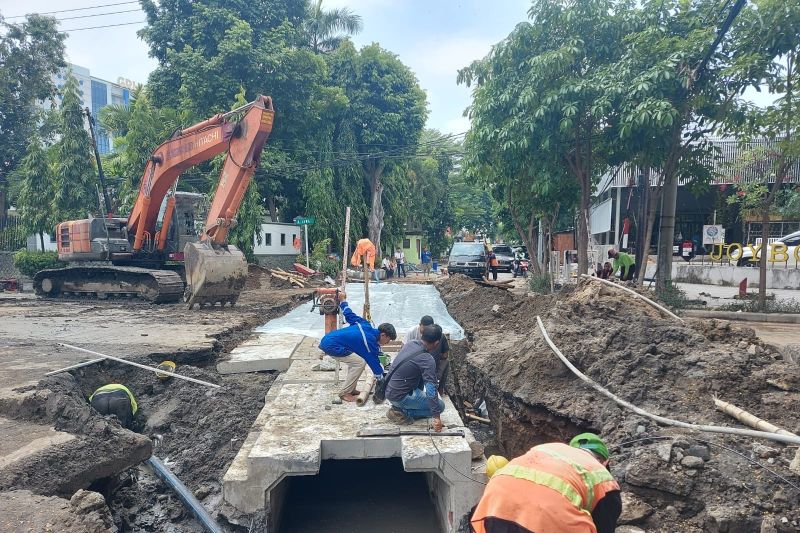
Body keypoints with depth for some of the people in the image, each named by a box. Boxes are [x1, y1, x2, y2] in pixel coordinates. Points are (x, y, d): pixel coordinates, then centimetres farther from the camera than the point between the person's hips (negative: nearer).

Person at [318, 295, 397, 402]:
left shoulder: (365, 325, 8)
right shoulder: (370, 342, -13)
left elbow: (349, 315, 19)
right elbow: (374, 363, -6)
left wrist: (343, 300, 36)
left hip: (327, 339, 10)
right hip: (331, 345, -10)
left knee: (354, 360, 16)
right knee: (360, 362, -11)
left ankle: (350, 389, 23)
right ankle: (344, 393, 0)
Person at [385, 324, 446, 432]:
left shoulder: (409, 344, 2)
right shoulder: (428, 360, -22)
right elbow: (431, 390, -26)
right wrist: (437, 416, -20)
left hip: (389, 391, 8)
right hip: (399, 396, -8)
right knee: (440, 405, -1)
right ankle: (402, 412, -5)